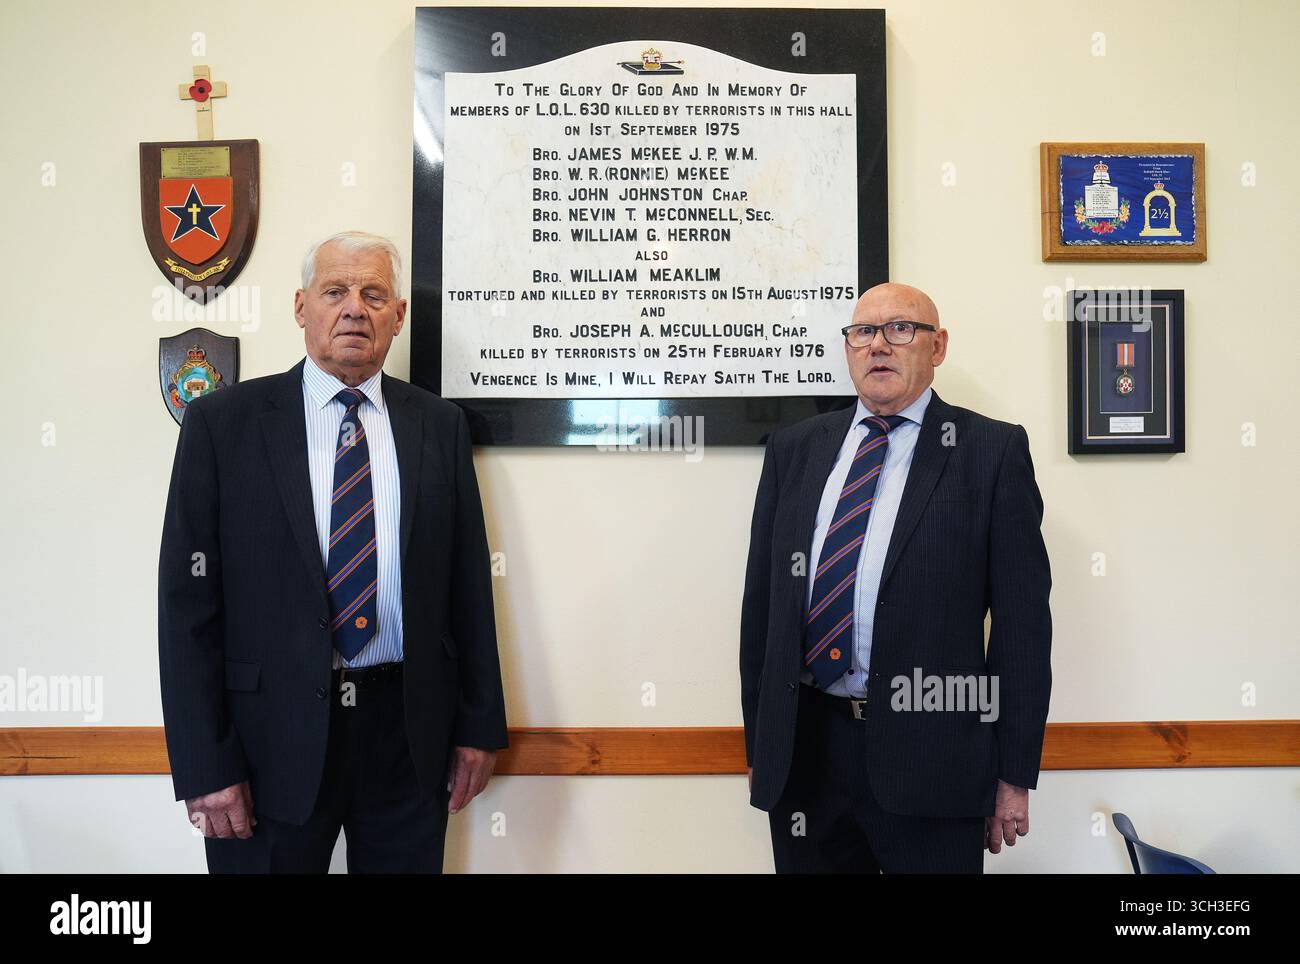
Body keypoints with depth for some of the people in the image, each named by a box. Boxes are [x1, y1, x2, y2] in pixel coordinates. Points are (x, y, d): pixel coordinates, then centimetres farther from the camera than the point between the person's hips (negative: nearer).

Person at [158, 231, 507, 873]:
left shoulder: (439, 425, 5)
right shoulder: (222, 422, -2)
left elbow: (469, 580, 5)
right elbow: (187, 600, -4)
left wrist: (480, 724, 4)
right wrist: (204, 766, -8)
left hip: (409, 731, 2)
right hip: (272, 740, -2)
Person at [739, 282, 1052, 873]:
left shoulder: (994, 451, -1)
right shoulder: (793, 451, 8)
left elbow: (1023, 619, -3)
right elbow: (761, 603, 9)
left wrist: (1015, 777, -5)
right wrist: (759, 745, 8)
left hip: (931, 759, -3)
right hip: (802, 754, 3)